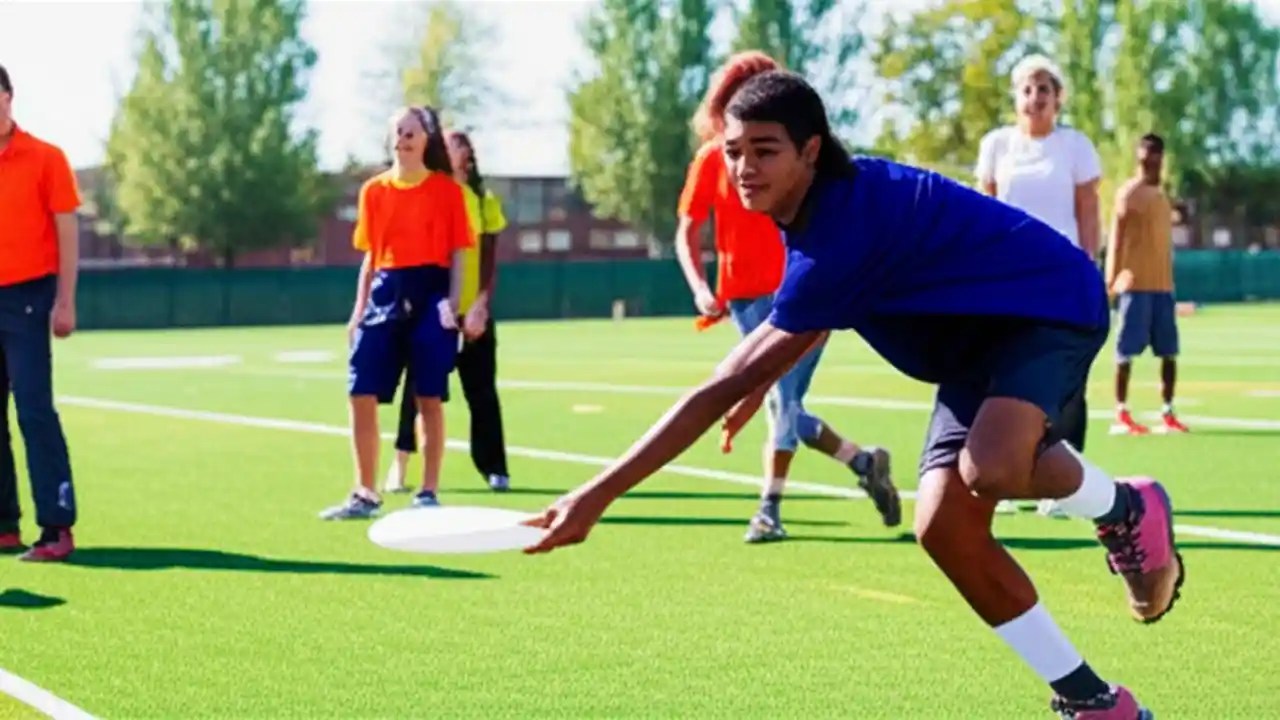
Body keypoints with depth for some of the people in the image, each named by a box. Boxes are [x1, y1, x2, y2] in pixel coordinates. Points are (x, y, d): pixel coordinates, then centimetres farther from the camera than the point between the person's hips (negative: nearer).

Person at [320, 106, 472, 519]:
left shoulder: (447, 189, 2)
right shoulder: (374, 191, 11)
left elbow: (457, 254, 1)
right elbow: (371, 255, 15)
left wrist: (453, 303, -9)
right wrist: (359, 308, 8)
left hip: (430, 294, -3)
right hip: (385, 294, 3)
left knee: (429, 398, -1)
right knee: (361, 395, -3)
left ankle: (428, 493, 9)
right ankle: (365, 495, 7)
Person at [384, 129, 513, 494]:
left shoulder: (485, 201, 4)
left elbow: (489, 260, 1)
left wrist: (481, 305, -11)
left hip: (472, 313, 1)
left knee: (482, 392, 3)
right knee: (418, 389, 2)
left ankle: (494, 468, 9)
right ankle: (399, 466, 9)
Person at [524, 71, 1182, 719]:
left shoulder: (841, 231, -31)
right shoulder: (828, 201, -3)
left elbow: (725, 389, -33)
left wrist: (598, 494, -34)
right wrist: (762, 382, 18)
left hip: (1049, 302, -9)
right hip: (980, 336, 9)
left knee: (992, 470, -38)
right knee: (945, 526, -8)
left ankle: (1125, 508, -3)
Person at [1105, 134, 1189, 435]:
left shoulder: (1161, 196, 18)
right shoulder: (1129, 193, -6)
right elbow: (1117, 238, -10)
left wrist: (1169, 280, 20)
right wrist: (1111, 280, -16)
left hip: (1163, 285, 8)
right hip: (1136, 283, -8)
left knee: (1169, 351, 6)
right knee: (1127, 350, -4)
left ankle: (1168, 414, 10)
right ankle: (1121, 415, 0)